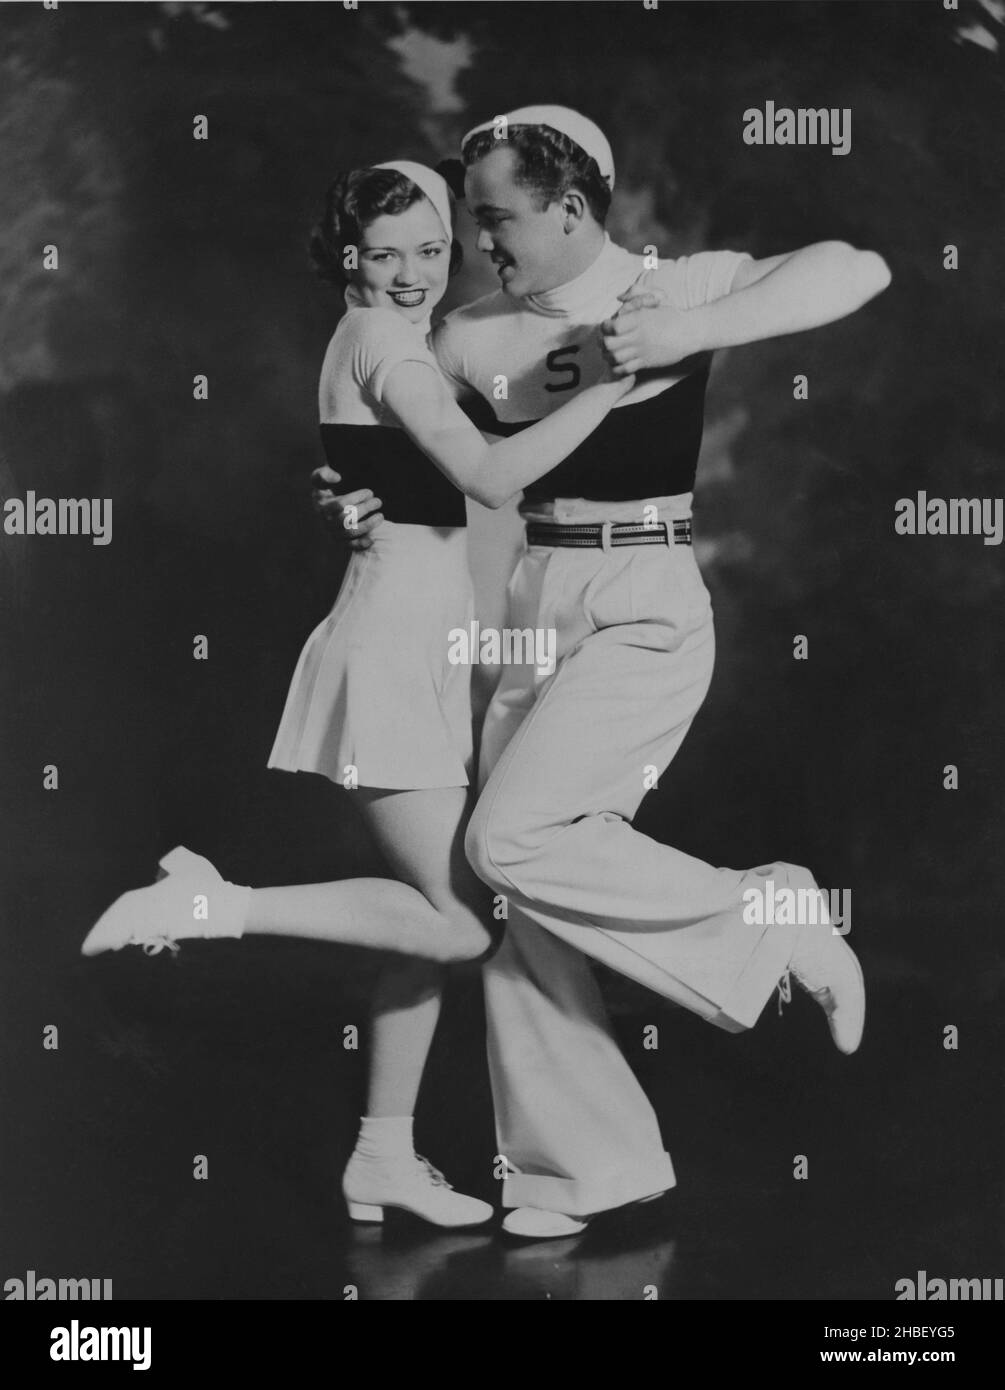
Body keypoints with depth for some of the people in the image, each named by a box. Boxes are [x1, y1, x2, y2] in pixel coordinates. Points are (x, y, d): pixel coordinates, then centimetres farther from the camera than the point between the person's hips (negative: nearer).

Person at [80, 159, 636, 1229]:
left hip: (416, 657, 10)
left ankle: (384, 1157, 18)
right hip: (389, 654, -10)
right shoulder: (382, 341, -12)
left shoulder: (386, 341, 16)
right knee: (461, 923, -11)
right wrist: (608, 386, -20)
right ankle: (211, 905, -9)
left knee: (436, 913, 12)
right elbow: (490, 477, -24)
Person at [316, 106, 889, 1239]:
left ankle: (765, 923, -1)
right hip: (533, 611, 6)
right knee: (521, 893, 4)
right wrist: (355, 497, -5)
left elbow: (860, 270, -15)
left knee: (511, 840, -21)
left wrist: (688, 334, -24)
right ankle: (588, 1161, 18)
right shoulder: (474, 334, 8)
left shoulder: (673, 291, -5)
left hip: (644, 609, -6)